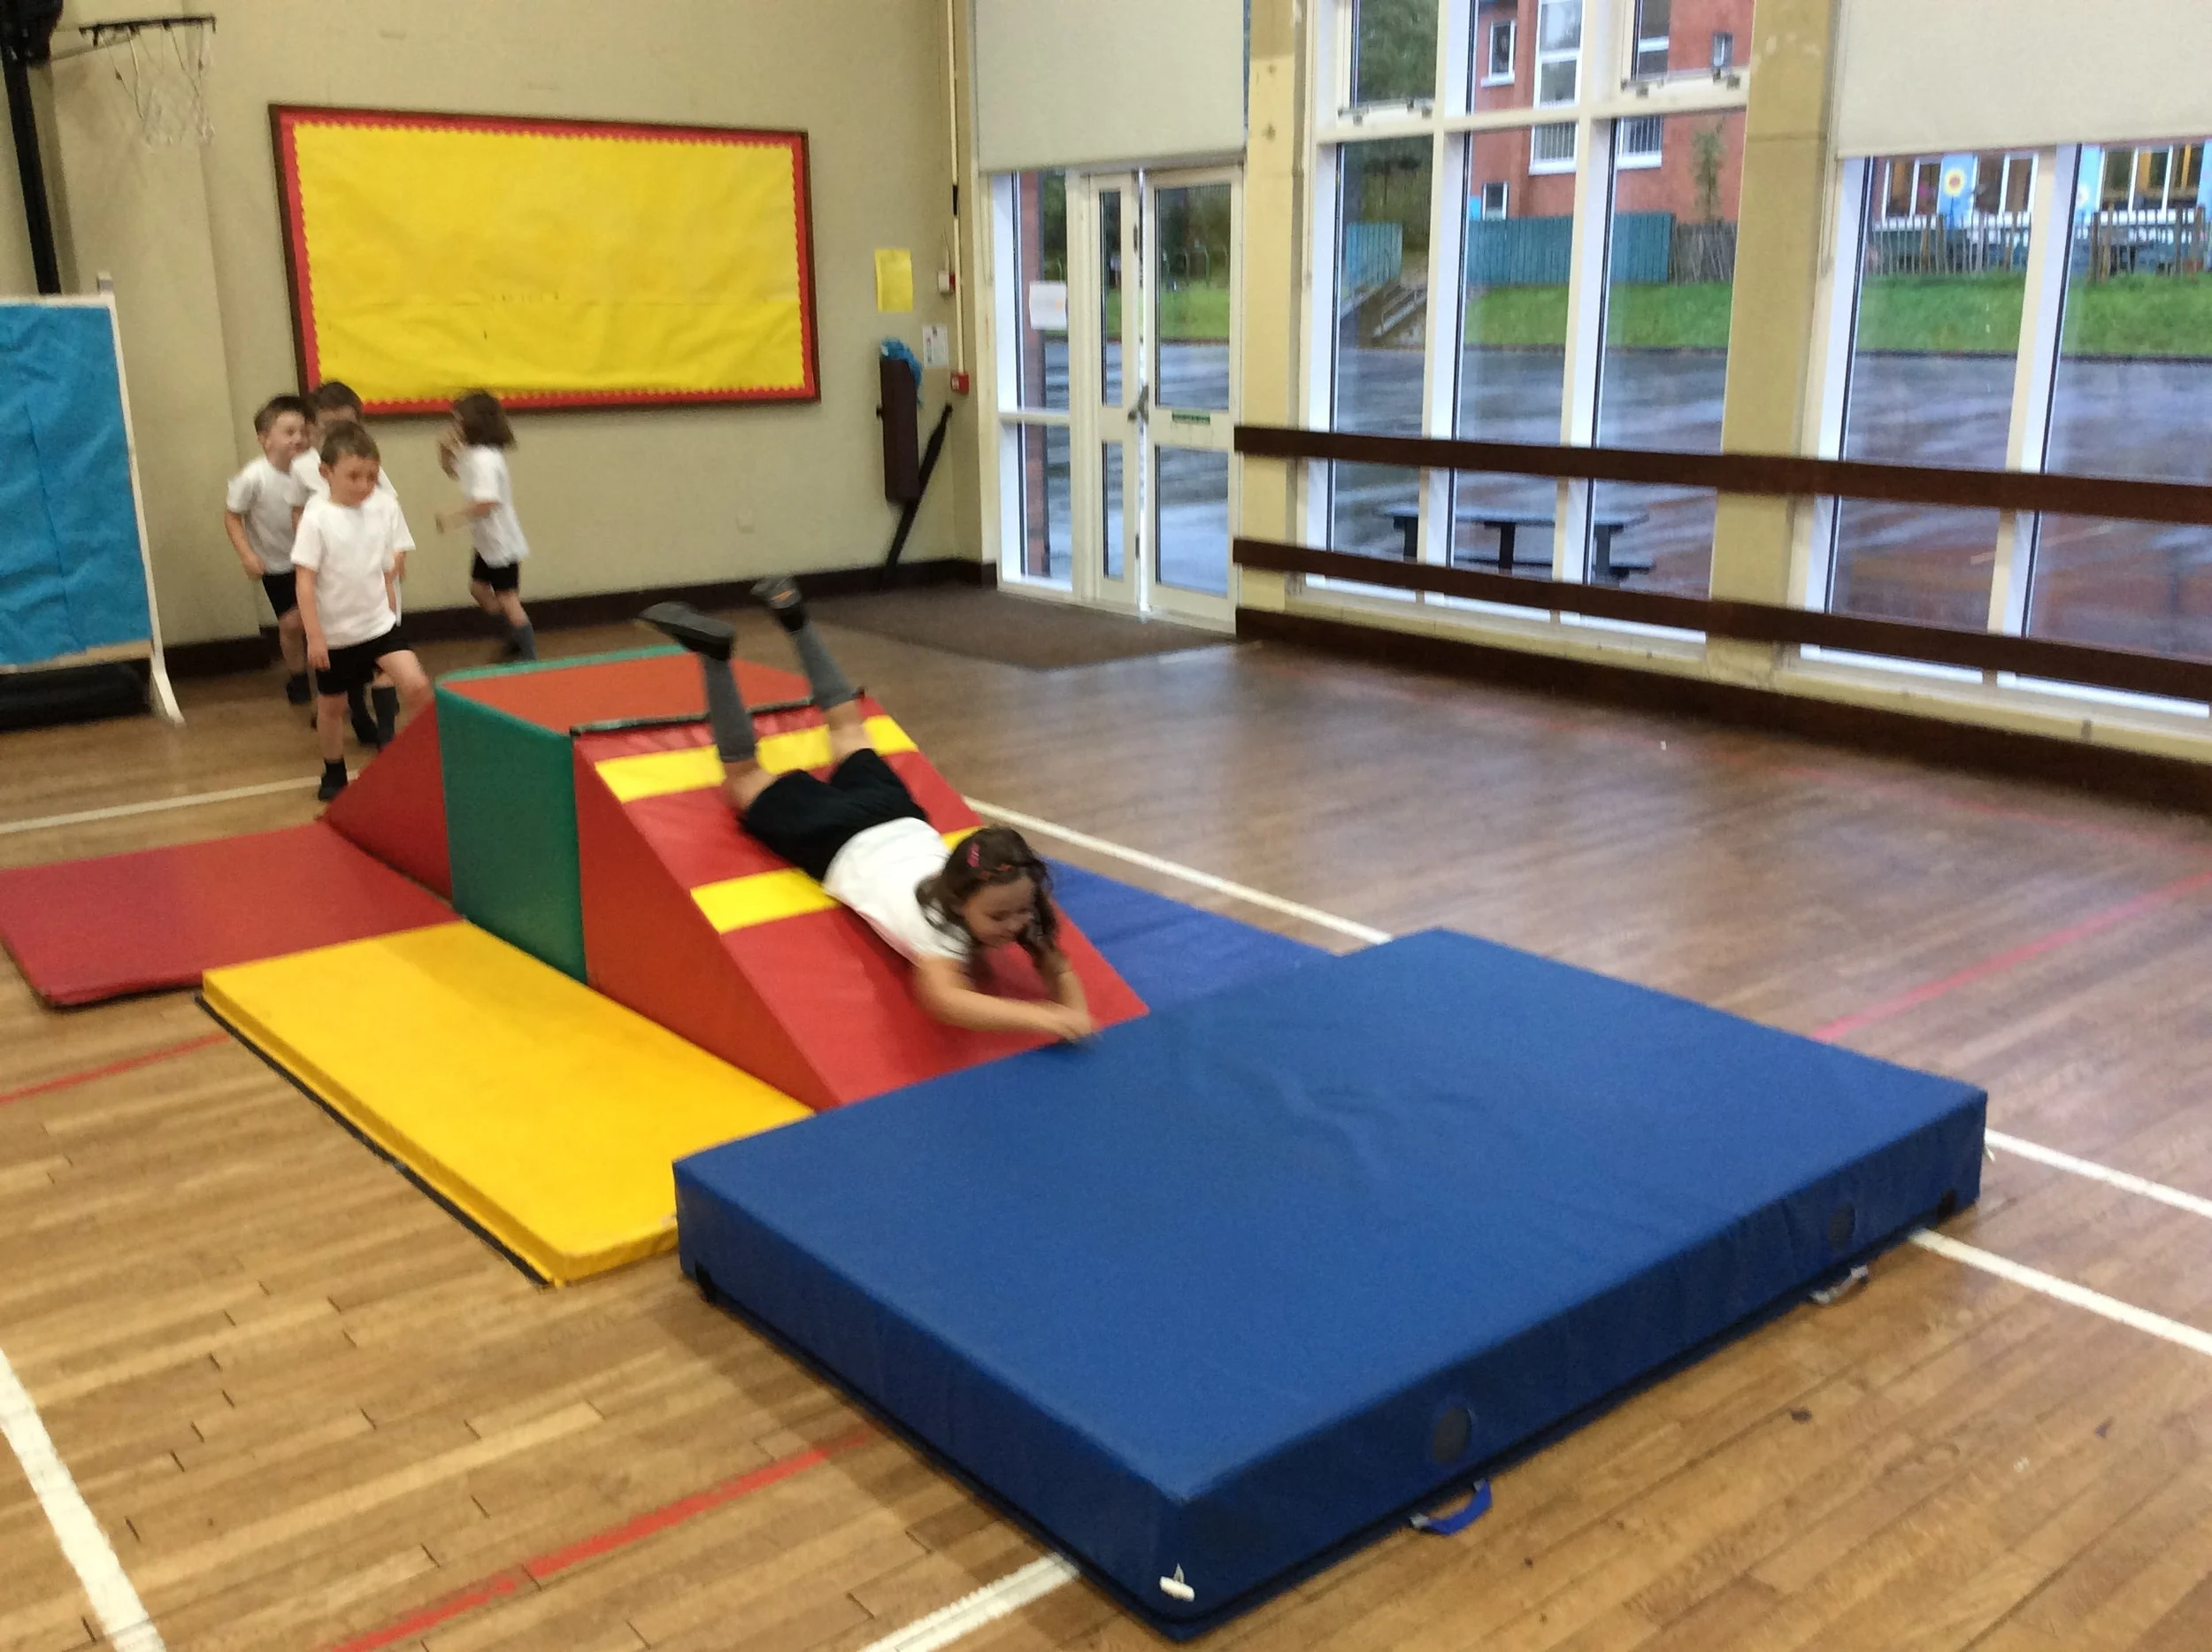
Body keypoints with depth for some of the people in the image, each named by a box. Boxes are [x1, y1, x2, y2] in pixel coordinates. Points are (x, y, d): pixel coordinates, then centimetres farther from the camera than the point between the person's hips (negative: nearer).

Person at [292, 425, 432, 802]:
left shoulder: (385, 511, -5)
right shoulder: (316, 519, -16)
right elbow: (305, 582, -16)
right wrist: (314, 636, -17)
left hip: (379, 623, 2)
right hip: (335, 632, -2)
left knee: (416, 686, -17)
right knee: (332, 706, 14)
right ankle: (334, 773, 35)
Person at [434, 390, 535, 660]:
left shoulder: (485, 459, -27)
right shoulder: (471, 454, 4)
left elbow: (486, 502, -36)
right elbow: (453, 471, 24)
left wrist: (453, 516, -26)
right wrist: (446, 449, 4)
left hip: (501, 542, -10)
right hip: (487, 540, 10)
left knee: (508, 601, -4)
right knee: (478, 588, 21)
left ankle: (528, 656, 7)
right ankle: (516, 638, 32)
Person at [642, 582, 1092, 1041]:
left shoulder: (1011, 900, -28)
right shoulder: (939, 922, -43)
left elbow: (1059, 969, -17)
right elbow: (942, 999, -59)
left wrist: (1075, 1014, -38)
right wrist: (1045, 1018, -62)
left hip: (900, 819, 5)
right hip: (842, 844, -5)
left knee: (848, 730, 32)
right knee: (745, 777, 20)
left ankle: (795, 621, 44)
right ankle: (713, 653, 21)